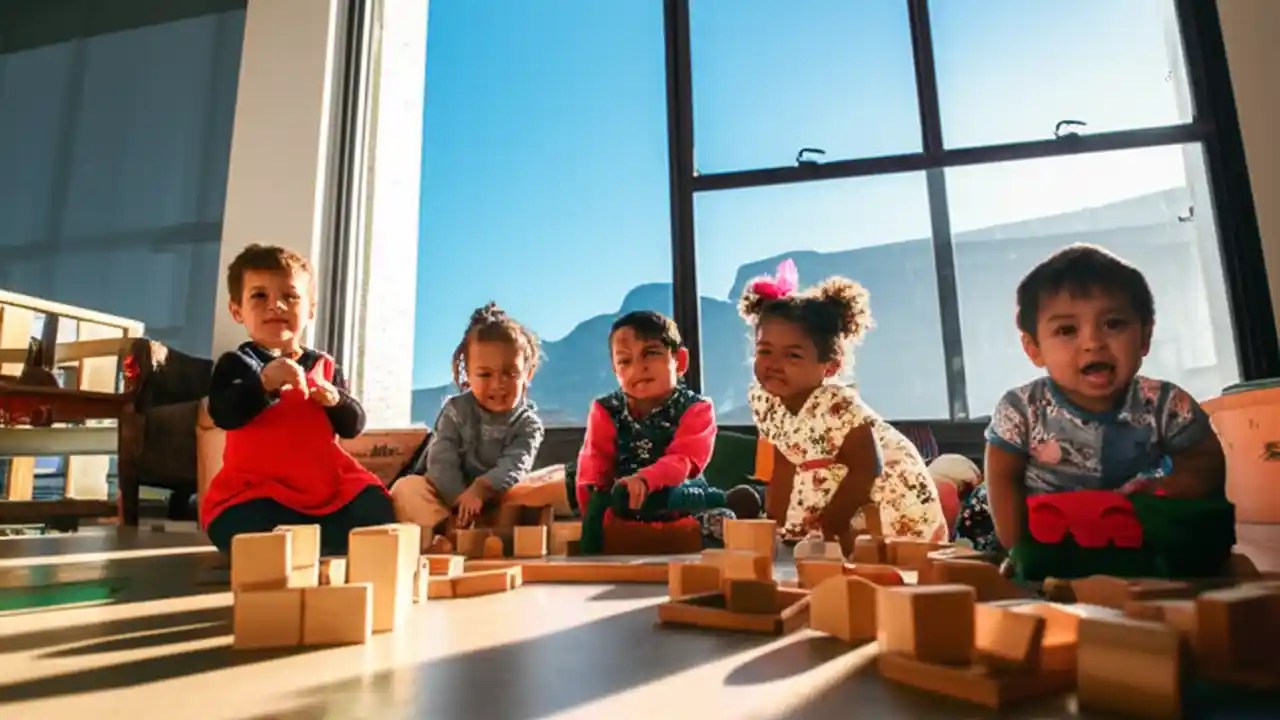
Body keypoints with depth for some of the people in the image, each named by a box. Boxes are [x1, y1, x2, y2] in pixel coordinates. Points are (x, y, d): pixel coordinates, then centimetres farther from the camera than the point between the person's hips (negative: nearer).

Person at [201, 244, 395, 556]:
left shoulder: (324, 366, 11)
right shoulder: (236, 363, 1)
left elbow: (354, 425, 6)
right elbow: (223, 415, -18)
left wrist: (336, 400, -16)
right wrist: (265, 383, -35)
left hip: (328, 487, 4)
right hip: (257, 492, -4)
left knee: (377, 516, -9)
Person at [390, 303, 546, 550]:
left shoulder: (528, 424, -8)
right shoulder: (456, 410, -5)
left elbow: (512, 468, -23)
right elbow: (441, 461, -16)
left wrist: (479, 490, -42)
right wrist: (462, 499, -31)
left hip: (495, 502, -1)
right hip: (448, 496, 1)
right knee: (407, 487, -23)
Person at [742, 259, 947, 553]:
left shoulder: (838, 407, -35)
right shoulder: (762, 400, -13)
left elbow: (867, 468, -26)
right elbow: (785, 464, -1)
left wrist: (832, 523, -20)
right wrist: (774, 525, 0)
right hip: (834, 493, 6)